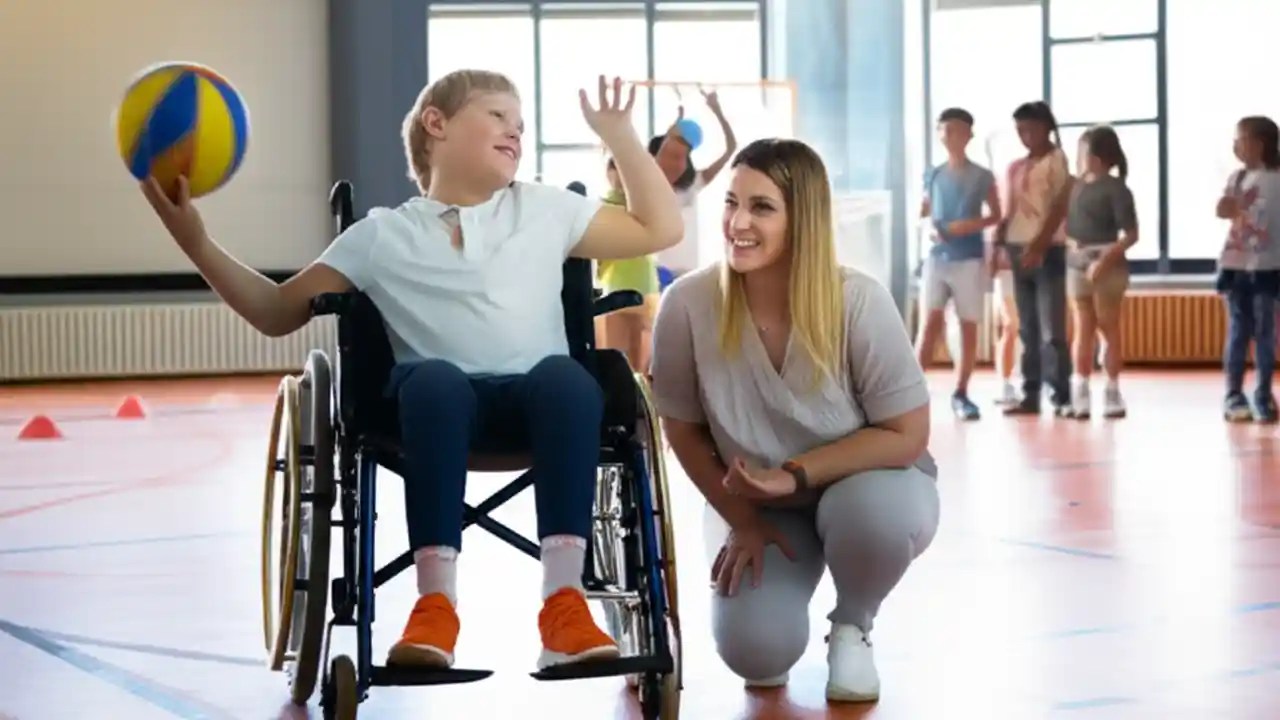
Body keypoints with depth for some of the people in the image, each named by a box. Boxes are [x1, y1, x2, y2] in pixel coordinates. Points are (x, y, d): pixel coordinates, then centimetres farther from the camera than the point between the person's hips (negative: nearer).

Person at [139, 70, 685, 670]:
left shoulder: (545, 209, 22)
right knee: (433, 378, -38)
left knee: (564, 374, -36)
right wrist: (196, 242, 2)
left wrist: (619, 134, 22)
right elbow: (277, 313, 14)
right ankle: (434, 604, -38)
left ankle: (564, 601, -40)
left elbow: (660, 229, 25)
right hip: (440, 403, -1)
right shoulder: (382, 234, 15)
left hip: (537, 398, 1)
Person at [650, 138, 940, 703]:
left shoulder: (858, 302, -25)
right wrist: (741, 520, -7)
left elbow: (906, 436, -19)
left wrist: (794, 474, -26)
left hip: (864, 484, -1)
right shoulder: (688, 304, -21)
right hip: (754, 504, 1)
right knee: (756, 654, -22)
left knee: (874, 512, -37)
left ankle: (851, 627, -2)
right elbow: (683, 428, -5)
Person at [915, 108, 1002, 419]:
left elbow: (996, 215, 7)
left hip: (970, 259, -1)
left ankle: (961, 394, 11)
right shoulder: (933, 175, 8)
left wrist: (974, 224, -12)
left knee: (969, 326, 3)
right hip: (937, 257, 1)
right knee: (929, 324, -7)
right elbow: (923, 211, 17)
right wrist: (929, 230, -3)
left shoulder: (982, 177, 0)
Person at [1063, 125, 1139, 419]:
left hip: (1106, 266, -5)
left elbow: (1131, 234, -14)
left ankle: (1112, 392, 10)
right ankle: (1080, 394, 6)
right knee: (1083, 330, 5)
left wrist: (1106, 259, -23)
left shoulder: (1115, 188, -10)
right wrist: (1069, 243, -5)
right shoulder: (1078, 186, 9)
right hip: (1077, 265, 5)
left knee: (1108, 329, 3)